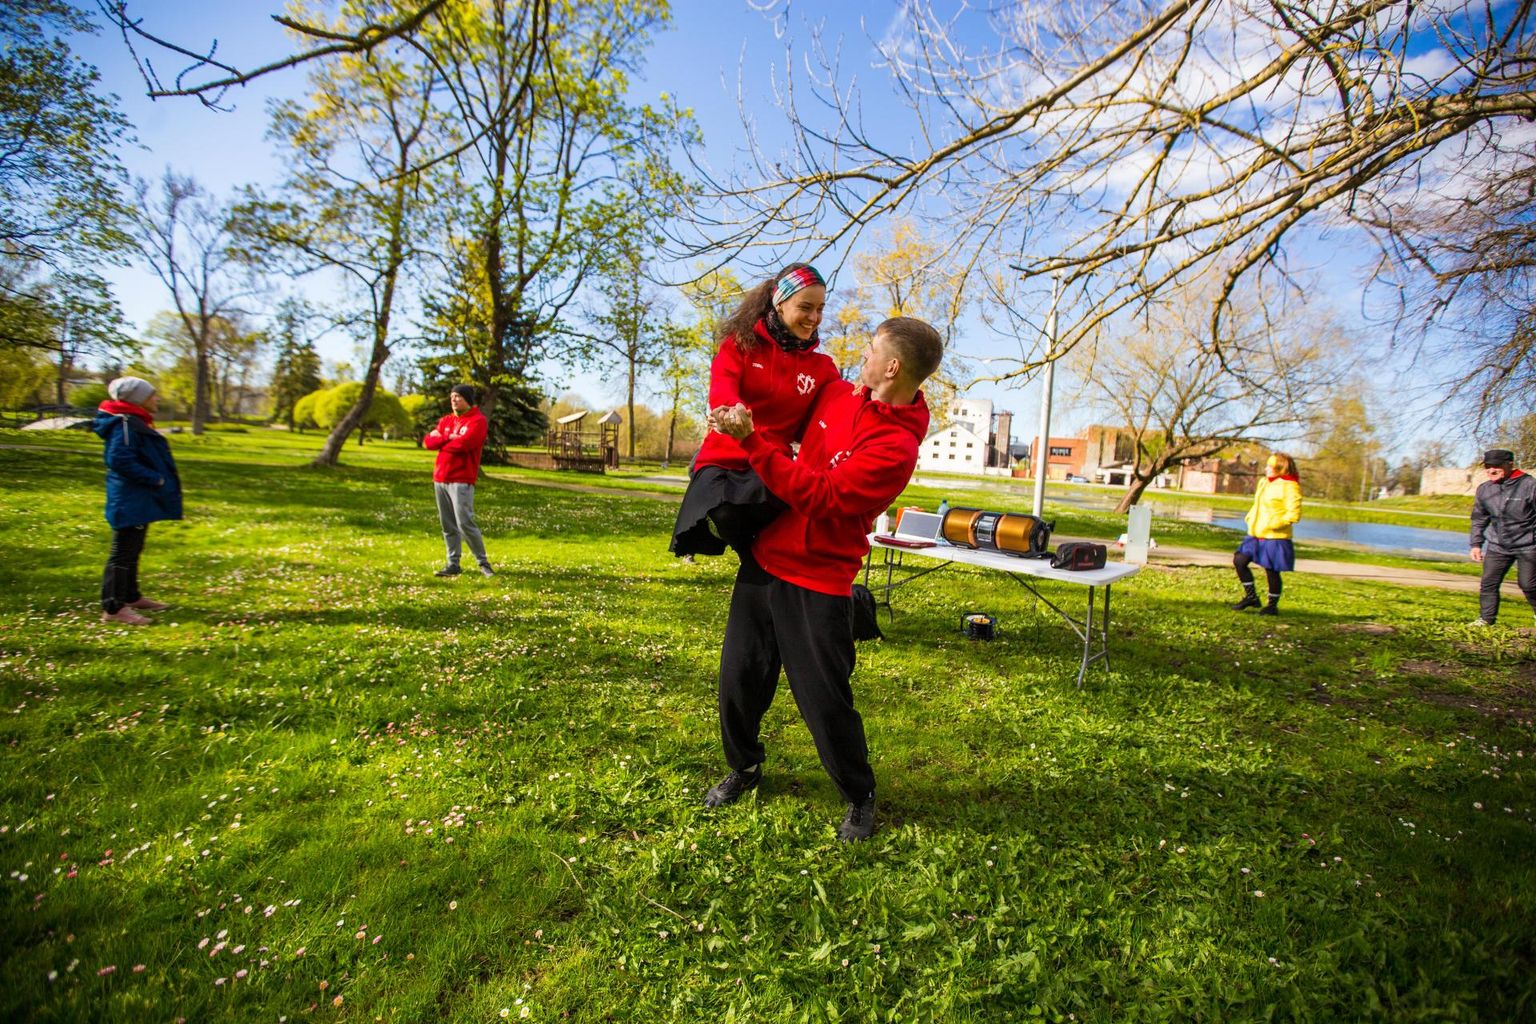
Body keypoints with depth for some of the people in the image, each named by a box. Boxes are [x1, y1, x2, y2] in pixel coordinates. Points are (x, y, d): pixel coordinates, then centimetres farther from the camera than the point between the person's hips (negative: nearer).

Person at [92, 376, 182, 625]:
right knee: (123, 553, -6)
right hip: (130, 500, -11)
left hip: (138, 499, 11)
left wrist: (158, 479, 9)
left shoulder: (135, 423, 15)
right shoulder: (125, 424, -17)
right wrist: (155, 479, -21)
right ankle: (113, 608, -1)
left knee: (132, 551, 19)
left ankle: (131, 597, 32)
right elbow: (119, 460, -26)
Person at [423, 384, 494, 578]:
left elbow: (462, 445, -18)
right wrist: (449, 438, -8)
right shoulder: (446, 420, 17)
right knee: (448, 524, 8)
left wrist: (441, 441, 0)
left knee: (465, 523, -11)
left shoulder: (477, 420, -6)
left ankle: (483, 562, 1)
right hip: (440, 479, 7)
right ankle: (453, 564, 13)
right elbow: (427, 441, 7)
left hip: (461, 480, -7)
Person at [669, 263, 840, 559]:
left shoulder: (822, 367, 11)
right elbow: (721, 387, -17)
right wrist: (732, 411, -41)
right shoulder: (741, 343, 3)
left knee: (762, 499, -36)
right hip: (724, 457, -1)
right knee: (724, 514, -33)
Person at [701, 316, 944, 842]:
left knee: (825, 699, 1)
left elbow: (819, 496, -25)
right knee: (740, 676, 13)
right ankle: (743, 767, 39)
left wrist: (752, 440, -26)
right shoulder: (839, 394, 4)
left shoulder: (898, 446, -20)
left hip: (818, 581, -7)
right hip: (764, 557, 7)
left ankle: (860, 798, 28)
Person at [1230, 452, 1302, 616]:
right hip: (1256, 535, 8)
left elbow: (1294, 514, -17)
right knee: (1239, 560, 3)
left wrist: (1273, 523, -23)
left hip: (1275, 538, -8)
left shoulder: (1289, 487, -12)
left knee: (1271, 571, 2)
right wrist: (1250, 517, 8)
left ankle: (1272, 605, 18)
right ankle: (1251, 596, 16)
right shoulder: (1264, 483, 12)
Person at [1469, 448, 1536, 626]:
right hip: (1497, 547, 4)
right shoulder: (1484, 489, 4)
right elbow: (1479, 519, 14)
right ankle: (1486, 618, 11)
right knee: (1489, 583, 3)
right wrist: (1476, 544, 11)